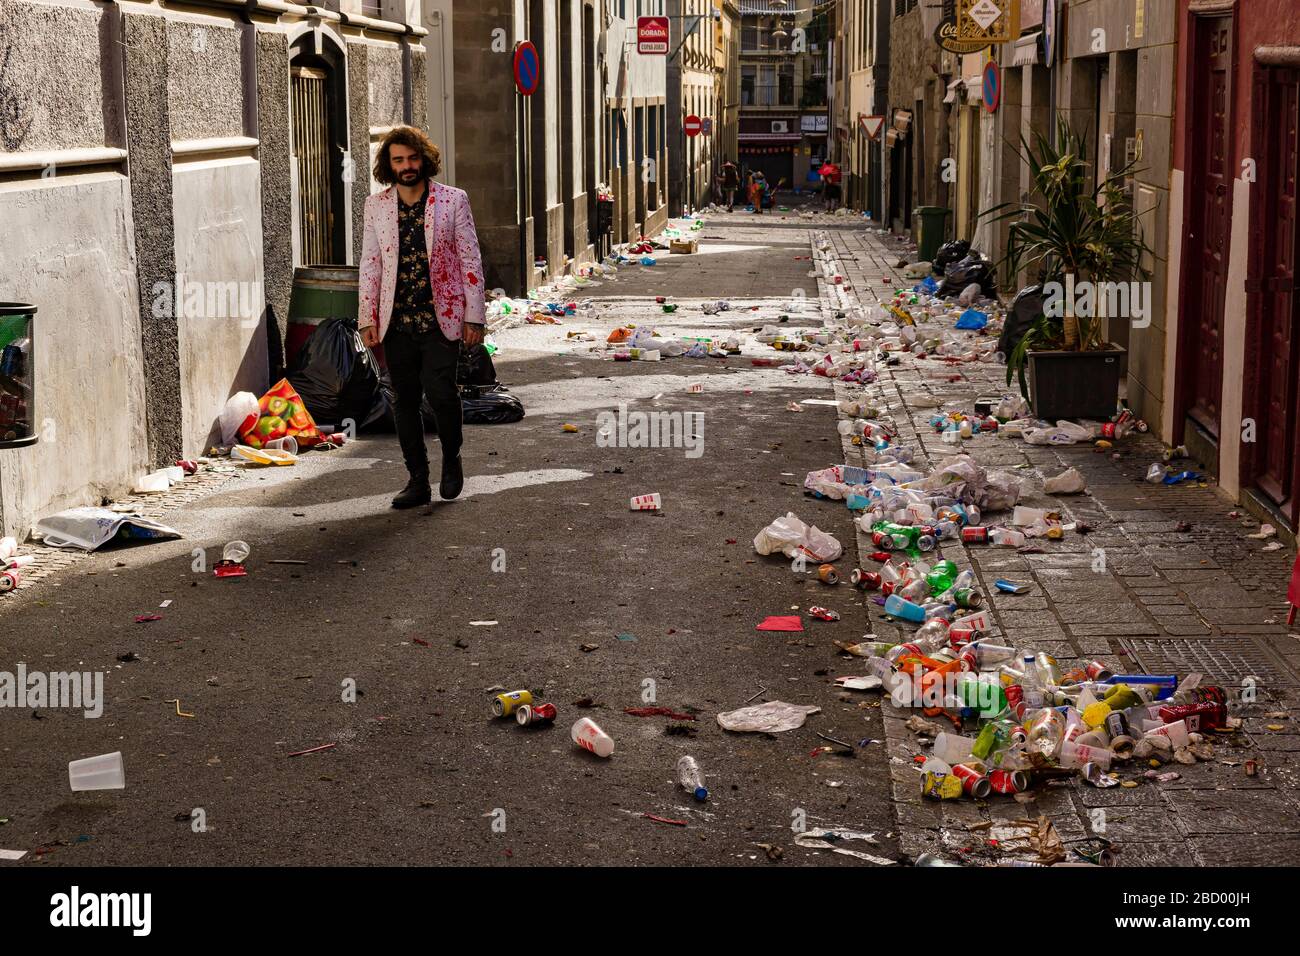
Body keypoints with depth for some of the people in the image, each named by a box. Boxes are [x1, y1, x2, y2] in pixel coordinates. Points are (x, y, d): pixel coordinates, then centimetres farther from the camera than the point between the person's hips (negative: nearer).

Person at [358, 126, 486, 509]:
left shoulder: (453, 200, 1)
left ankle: (451, 458, 9)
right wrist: (367, 319, 4)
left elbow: (471, 261, 1)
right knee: (405, 401, 5)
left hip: (441, 318, -3)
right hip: (397, 321, 3)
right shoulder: (376, 206, 8)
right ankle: (418, 481, 15)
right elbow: (370, 265, 10)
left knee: (439, 389, -17)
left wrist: (474, 317, -4)